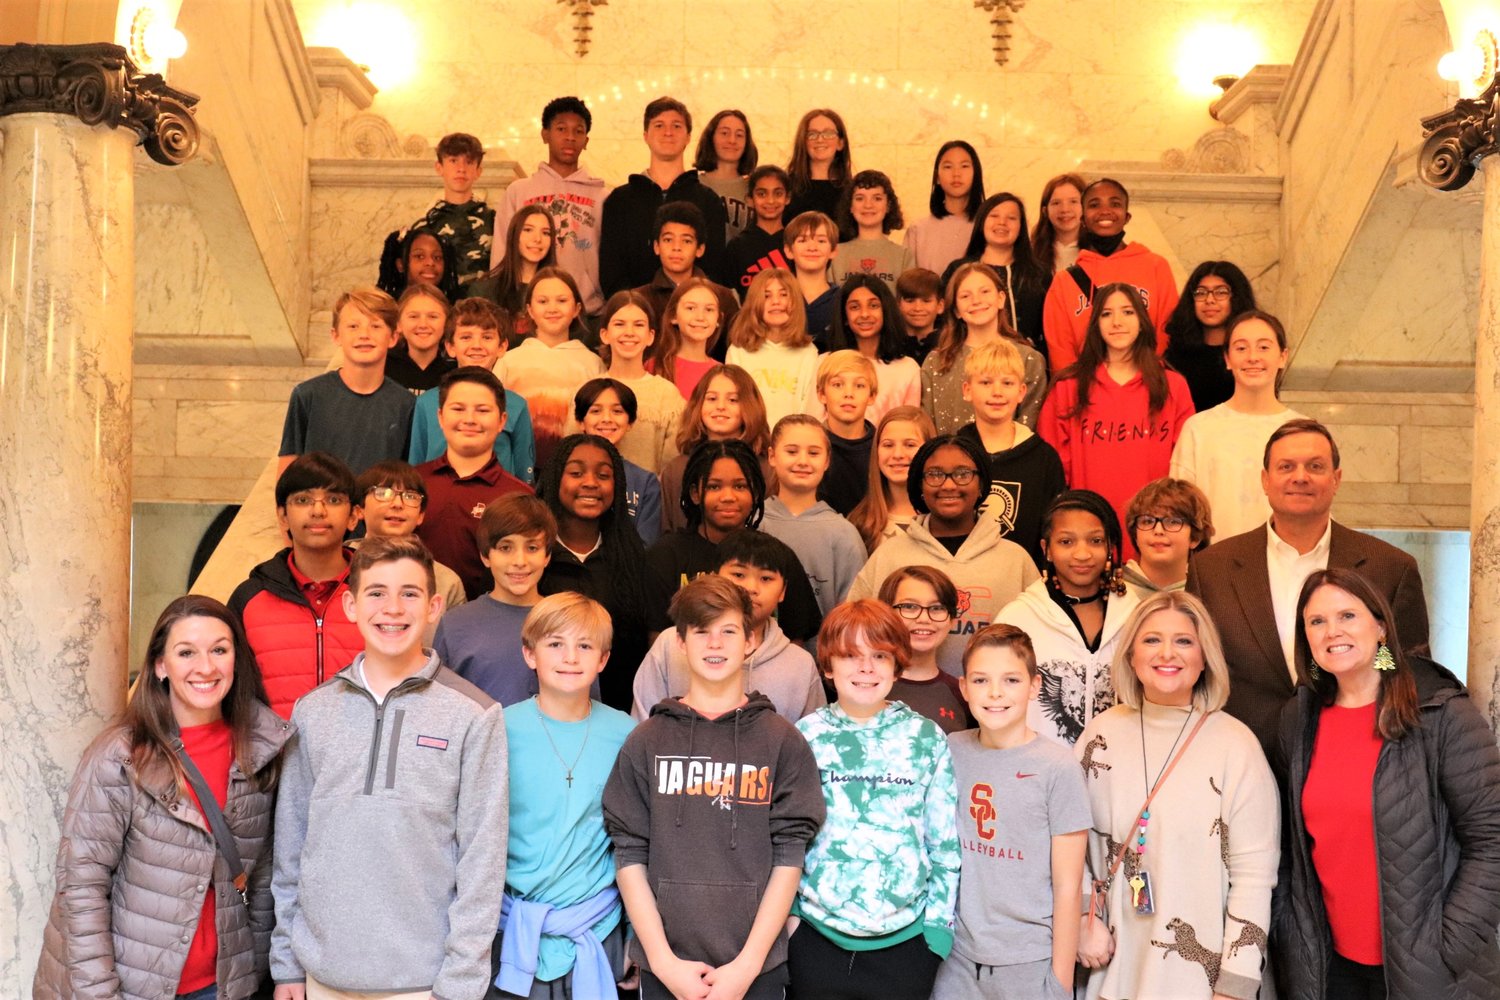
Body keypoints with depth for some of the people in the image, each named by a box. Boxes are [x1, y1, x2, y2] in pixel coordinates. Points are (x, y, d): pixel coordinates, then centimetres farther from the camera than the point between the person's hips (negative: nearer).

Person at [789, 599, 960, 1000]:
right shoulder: (806, 736, 0)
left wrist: (939, 920, 0)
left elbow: (946, 841, 3)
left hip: (906, 937, 0)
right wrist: (787, 910, 2)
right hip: (818, 934, 0)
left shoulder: (928, 739, 0)